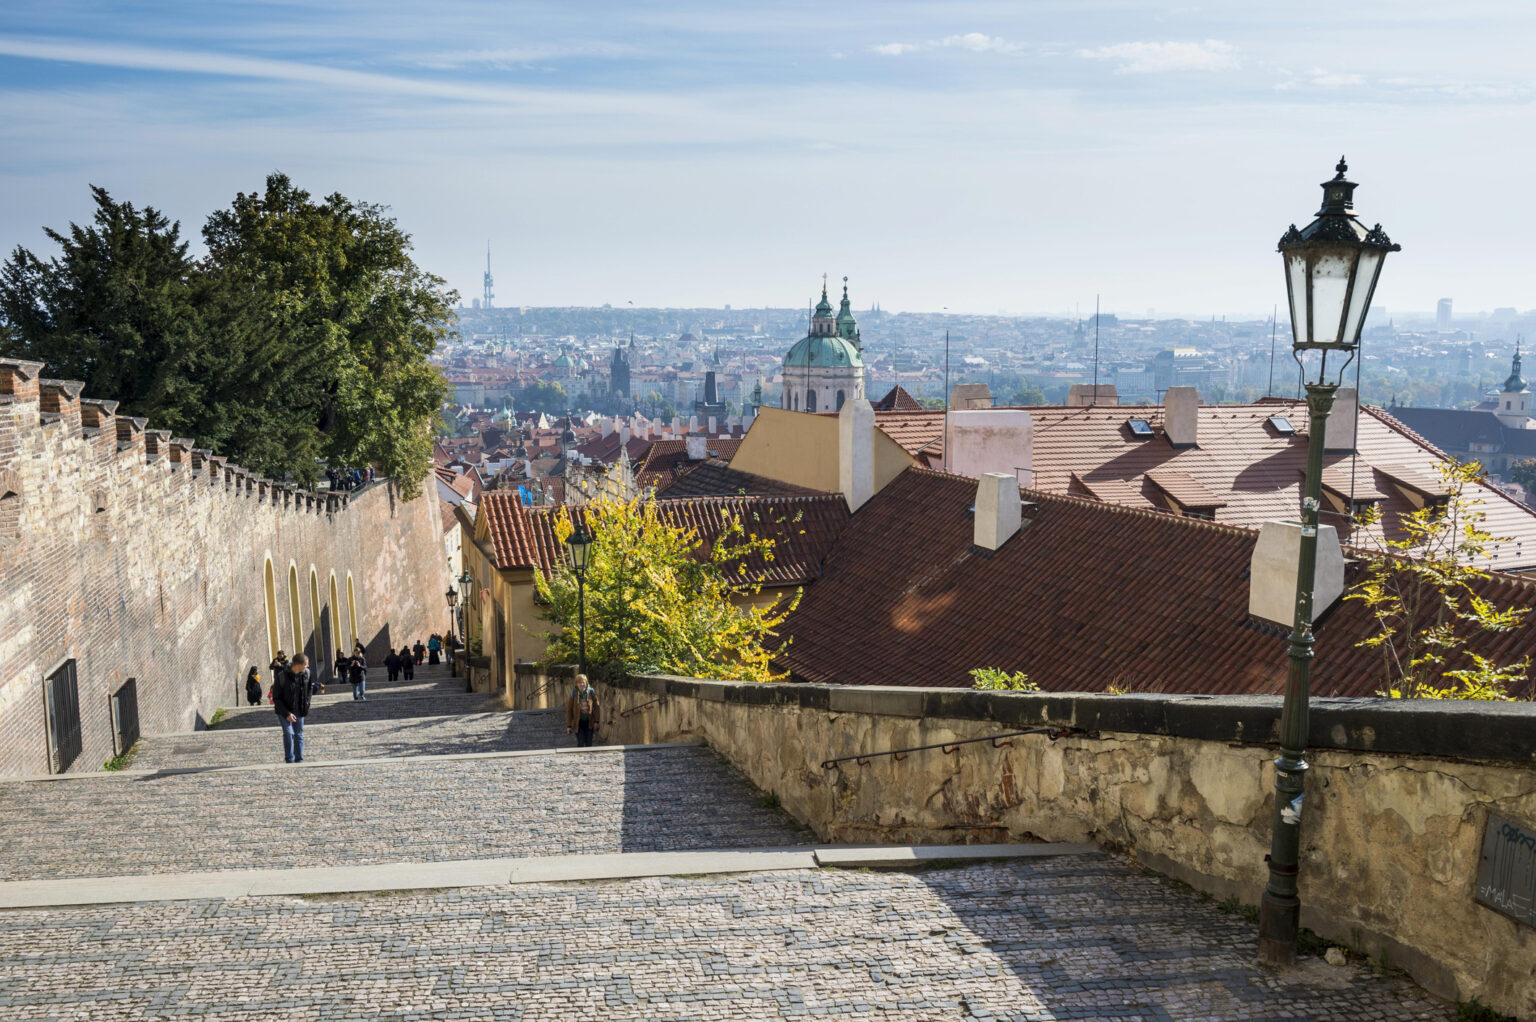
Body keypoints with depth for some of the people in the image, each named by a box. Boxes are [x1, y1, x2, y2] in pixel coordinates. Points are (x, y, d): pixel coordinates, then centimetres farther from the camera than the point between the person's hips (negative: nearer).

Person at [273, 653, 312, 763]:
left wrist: (306, 707, 3)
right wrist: (287, 713, -19)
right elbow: (276, 698, -14)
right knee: (288, 733, -14)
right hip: (284, 710, -4)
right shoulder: (282, 677, -20)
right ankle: (289, 759, -4)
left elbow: (308, 689, 12)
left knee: (299, 734, 6)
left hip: (299, 710, 4)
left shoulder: (305, 673, -6)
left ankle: (299, 759, 15)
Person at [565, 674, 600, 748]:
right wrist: (569, 725, -5)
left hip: (589, 721, 2)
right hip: (578, 722, -2)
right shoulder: (573, 694, -10)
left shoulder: (591, 692, -6)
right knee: (580, 743, -4)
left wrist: (596, 721, -1)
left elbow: (596, 706, 2)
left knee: (589, 743, 9)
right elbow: (569, 710, -5)